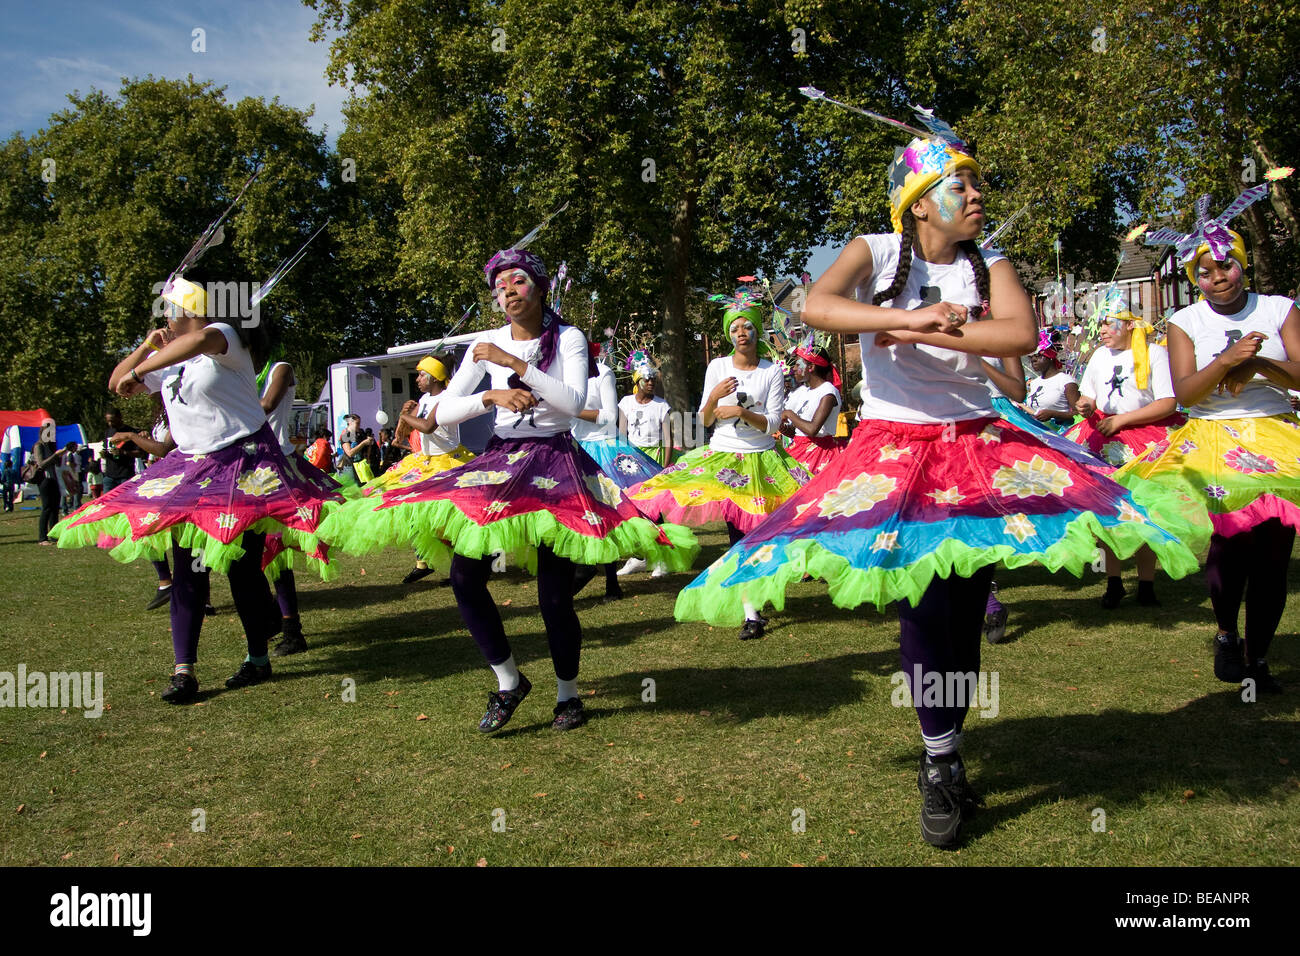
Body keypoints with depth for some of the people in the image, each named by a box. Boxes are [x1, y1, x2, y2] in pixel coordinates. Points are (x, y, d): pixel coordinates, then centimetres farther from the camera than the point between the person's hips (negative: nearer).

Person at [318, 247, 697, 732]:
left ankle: (567, 694, 15)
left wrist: (515, 363, -19)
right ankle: (509, 681, 10)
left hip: (555, 464, -3)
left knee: (554, 592, -7)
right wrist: (492, 395, -17)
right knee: (465, 576, -9)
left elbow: (573, 403, -16)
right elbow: (443, 413, 0)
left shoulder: (568, 339, 1)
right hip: (498, 461, 3)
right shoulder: (486, 343, 6)